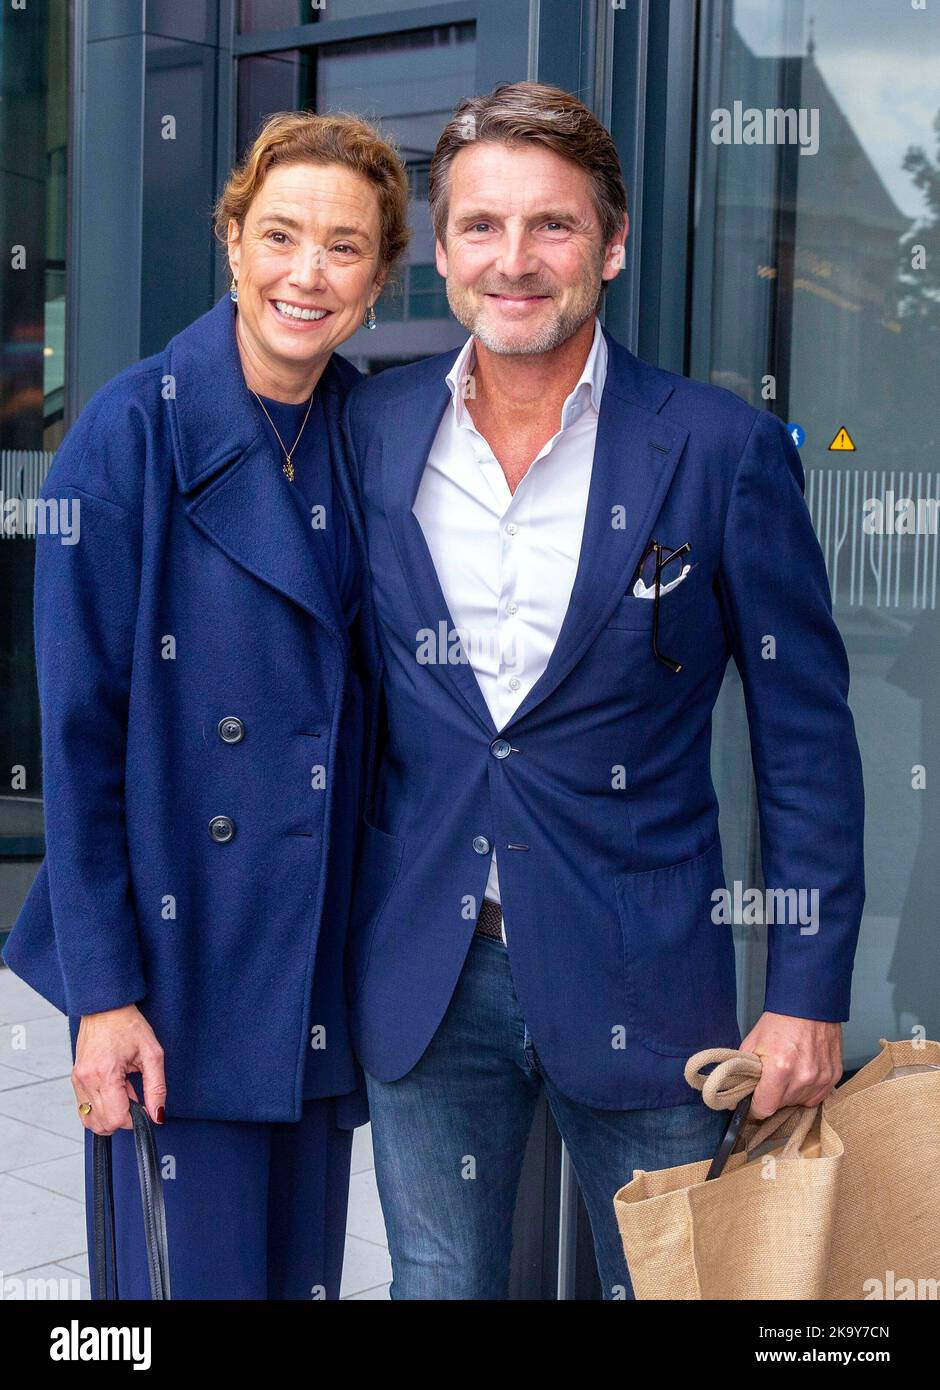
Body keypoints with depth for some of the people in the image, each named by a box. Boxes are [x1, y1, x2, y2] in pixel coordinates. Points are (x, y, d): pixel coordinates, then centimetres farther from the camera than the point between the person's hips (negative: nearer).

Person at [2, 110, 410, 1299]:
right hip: (179, 961, -5)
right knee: (198, 1264, 4)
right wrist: (102, 988, -13)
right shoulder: (134, 432, -11)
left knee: (307, 1262, 16)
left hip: (329, 962, 5)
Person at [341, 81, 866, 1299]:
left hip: (637, 981, -2)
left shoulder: (722, 450, -8)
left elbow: (805, 740, -5)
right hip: (422, 973, 3)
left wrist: (808, 996, -7)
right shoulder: (371, 431, 1)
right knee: (438, 1284, 16)